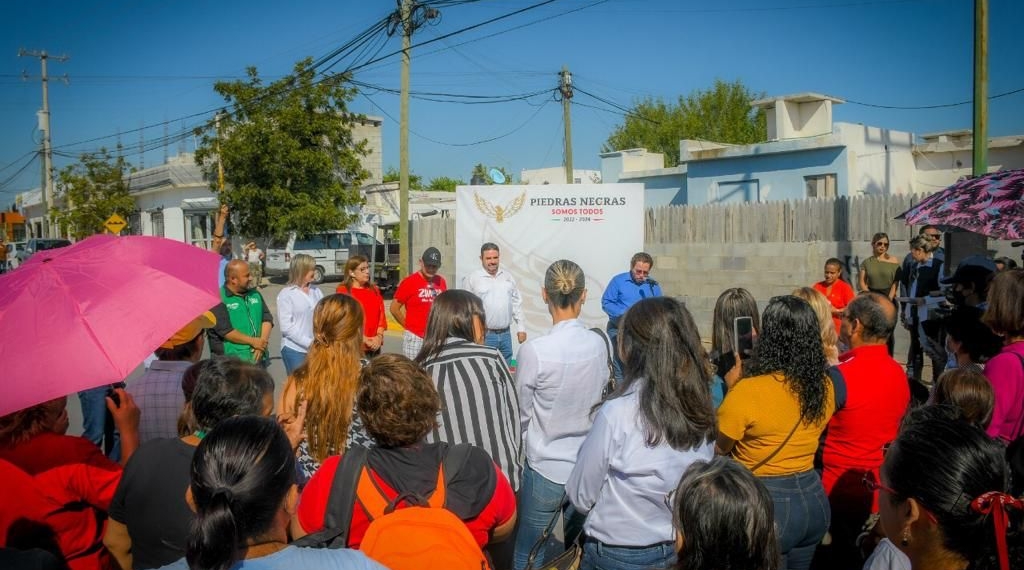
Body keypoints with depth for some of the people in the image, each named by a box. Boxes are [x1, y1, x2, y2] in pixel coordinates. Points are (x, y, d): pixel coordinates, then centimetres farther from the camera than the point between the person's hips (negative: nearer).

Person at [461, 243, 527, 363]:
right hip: (484, 335, -4)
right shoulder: (472, 279, -3)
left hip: (506, 334, 5)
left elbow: (516, 303, 14)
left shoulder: (508, 277, 12)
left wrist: (521, 327, 9)